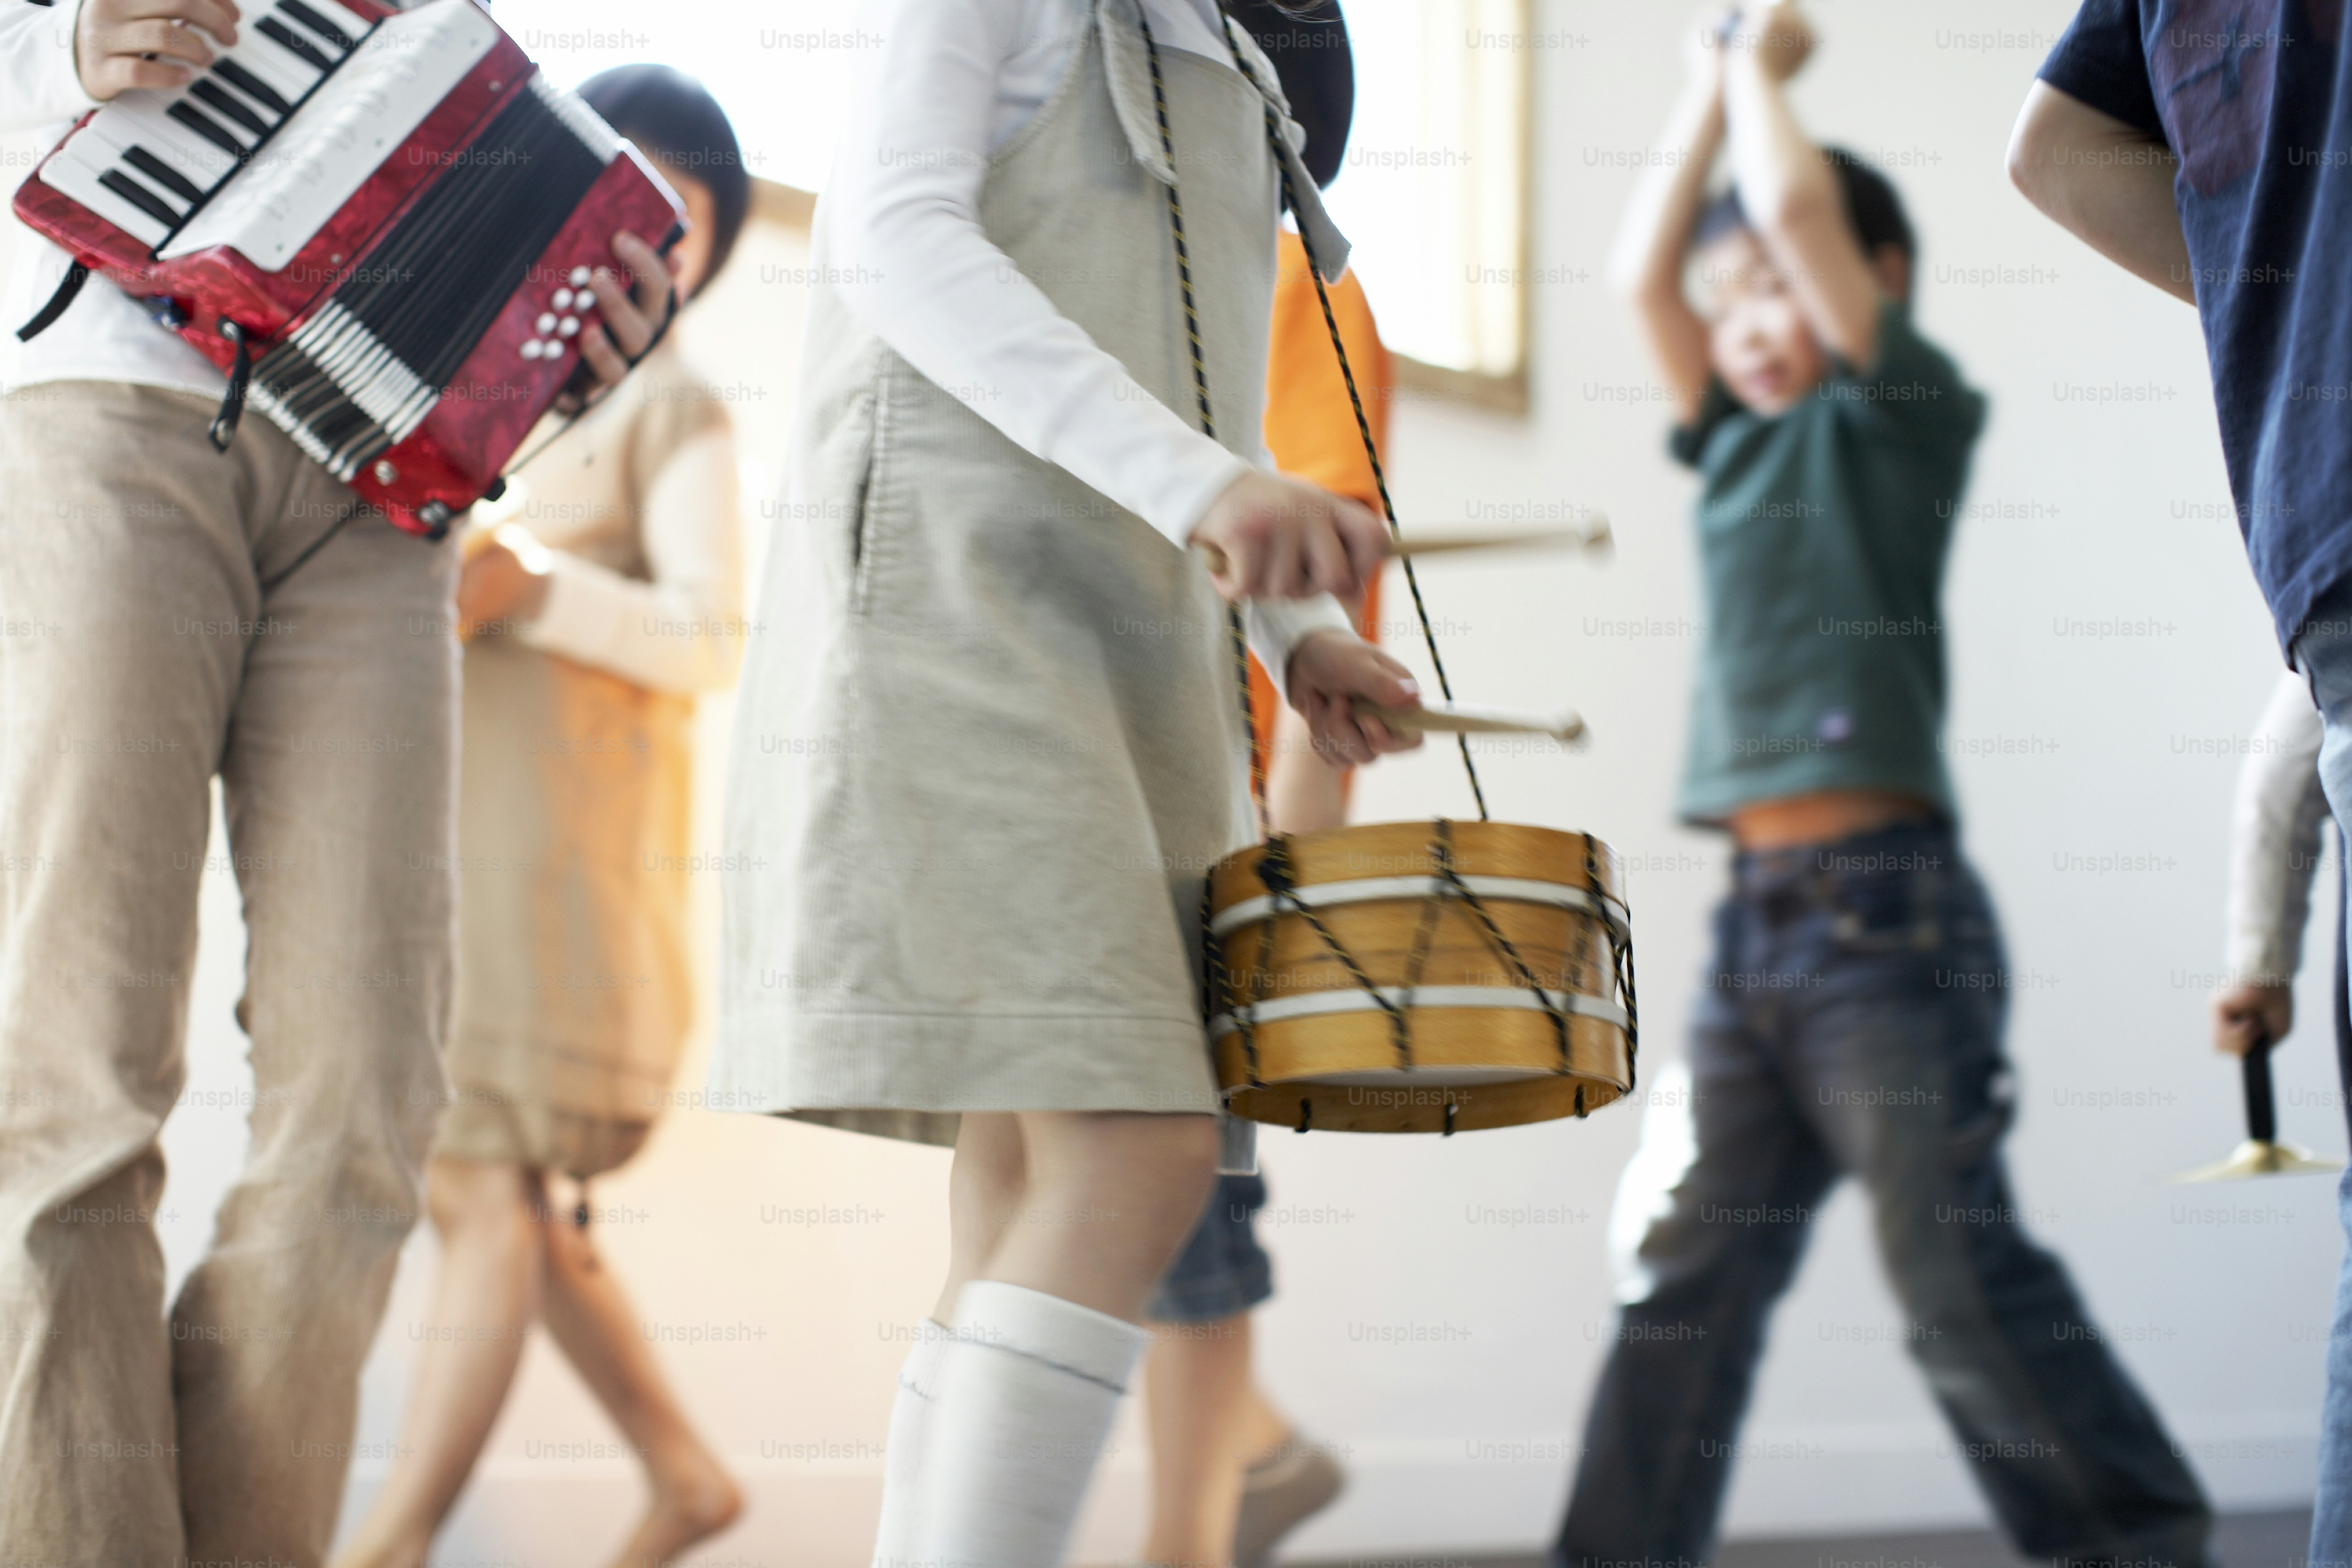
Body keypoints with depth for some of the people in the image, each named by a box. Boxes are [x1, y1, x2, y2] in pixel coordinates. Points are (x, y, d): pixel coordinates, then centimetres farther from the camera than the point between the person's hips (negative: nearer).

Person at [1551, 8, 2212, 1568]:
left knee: (1960, 1268, -7)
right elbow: (1646, 273, 16)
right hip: (1757, 917, 7)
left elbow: (1798, 207, -10)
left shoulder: (1909, 411, 1)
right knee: (1688, 1277, 5)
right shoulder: (1745, 447, 19)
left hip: (1885, 906, -7)